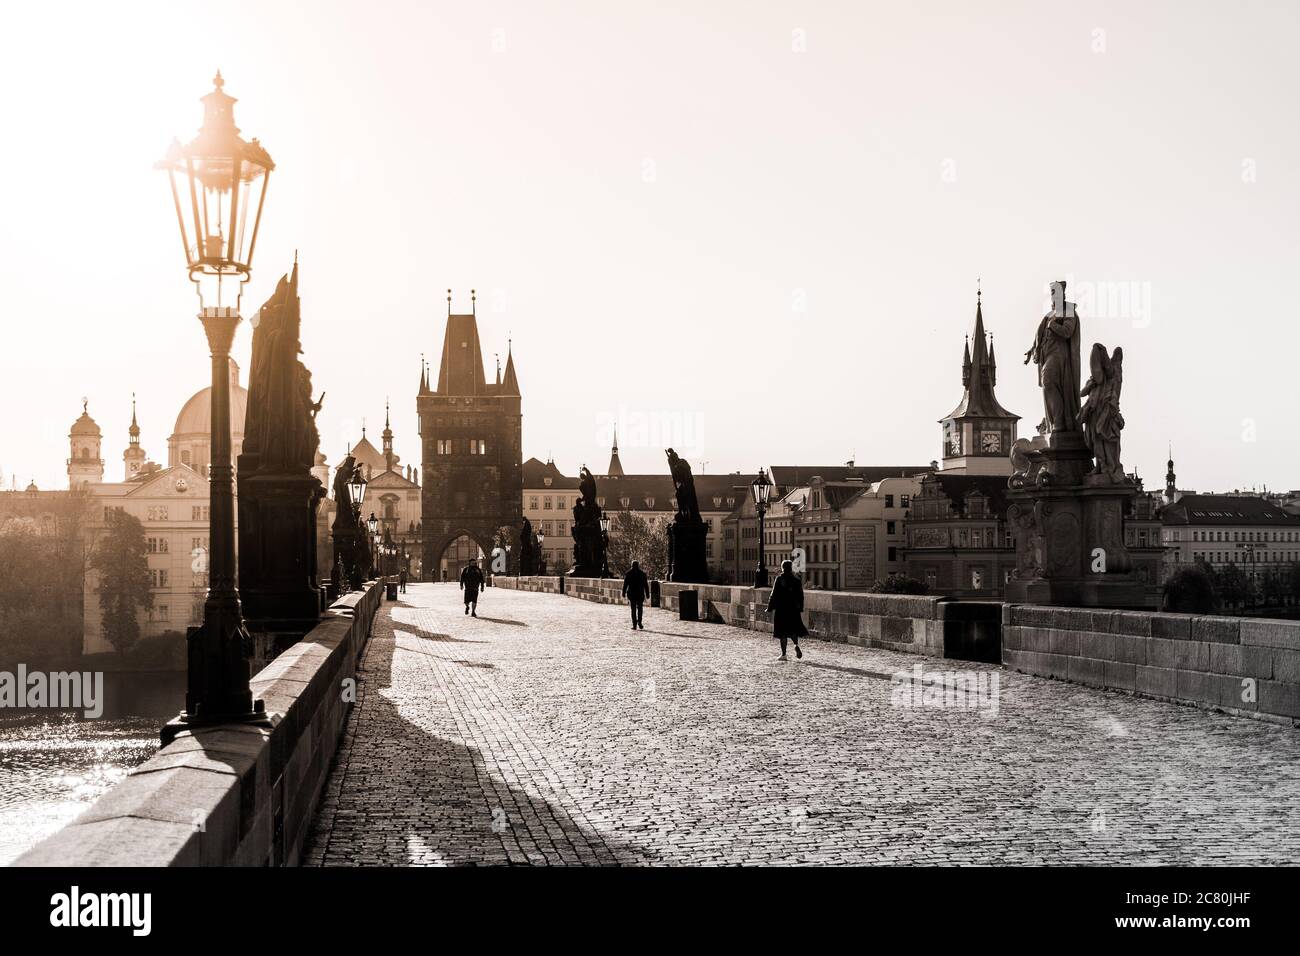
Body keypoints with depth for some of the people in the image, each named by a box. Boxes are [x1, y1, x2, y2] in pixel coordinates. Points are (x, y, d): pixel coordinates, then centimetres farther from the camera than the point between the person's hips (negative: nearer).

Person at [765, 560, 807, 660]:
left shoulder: (779, 579, -9)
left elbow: (774, 595, -8)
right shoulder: (796, 579, 2)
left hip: (781, 609, -3)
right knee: (793, 628, 16)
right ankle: (796, 645, -10)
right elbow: (800, 595, 6)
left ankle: (783, 654, 2)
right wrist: (800, 609, 16)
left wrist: (770, 608, 0)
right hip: (794, 609, 3)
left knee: (783, 631, 2)